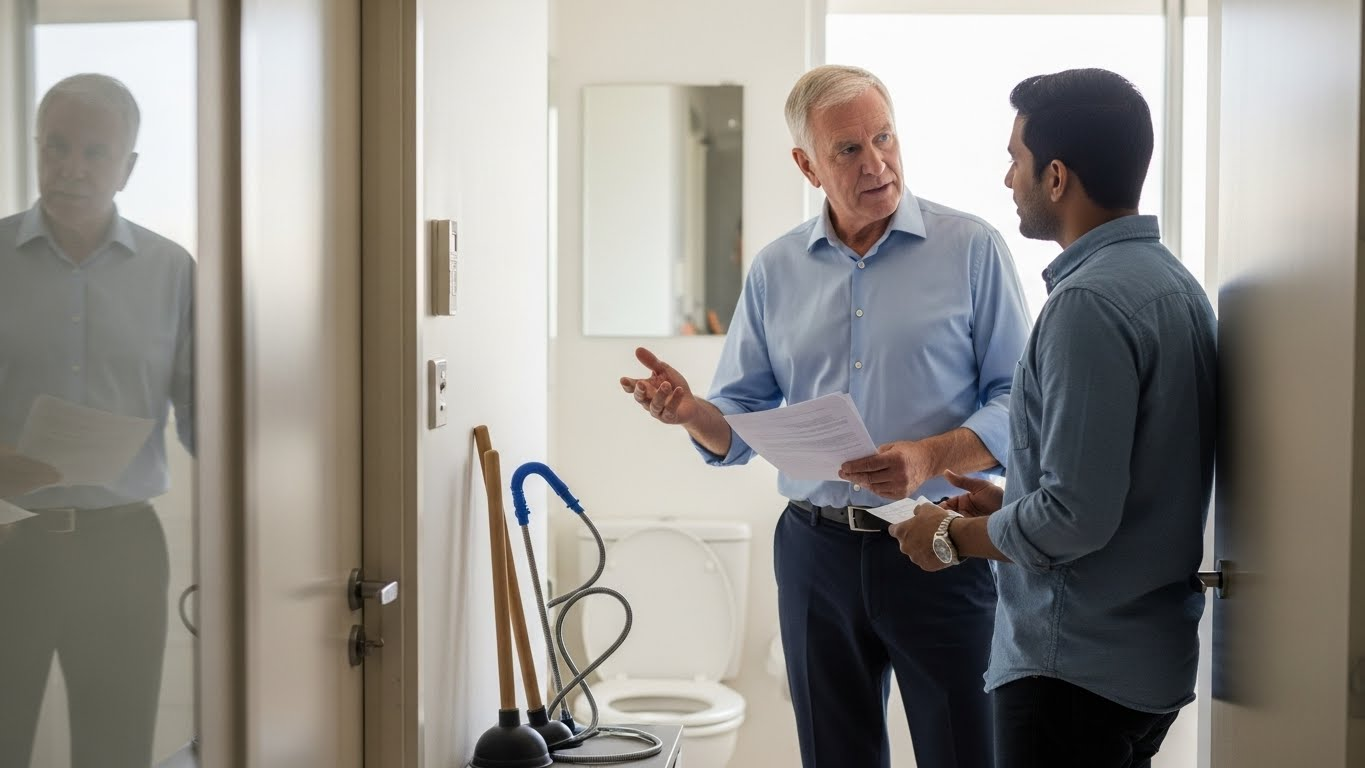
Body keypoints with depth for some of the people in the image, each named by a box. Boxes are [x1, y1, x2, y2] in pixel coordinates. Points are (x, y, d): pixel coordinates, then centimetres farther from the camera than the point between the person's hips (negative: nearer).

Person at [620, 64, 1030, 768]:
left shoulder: (970, 248, -3)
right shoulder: (775, 270, 7)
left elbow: (1019, 402, -7)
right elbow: (738, 428, 9)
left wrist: (930, 457, -23)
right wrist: (690, 412, -13)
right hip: (816, 551, 3)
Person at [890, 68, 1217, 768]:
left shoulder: (1089, 302, -21)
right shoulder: (1171, 281, 9)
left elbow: (1077, 518, -24)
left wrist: (954, 537, -9)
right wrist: (1010, 504, 15)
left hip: (1076, 670, -9)